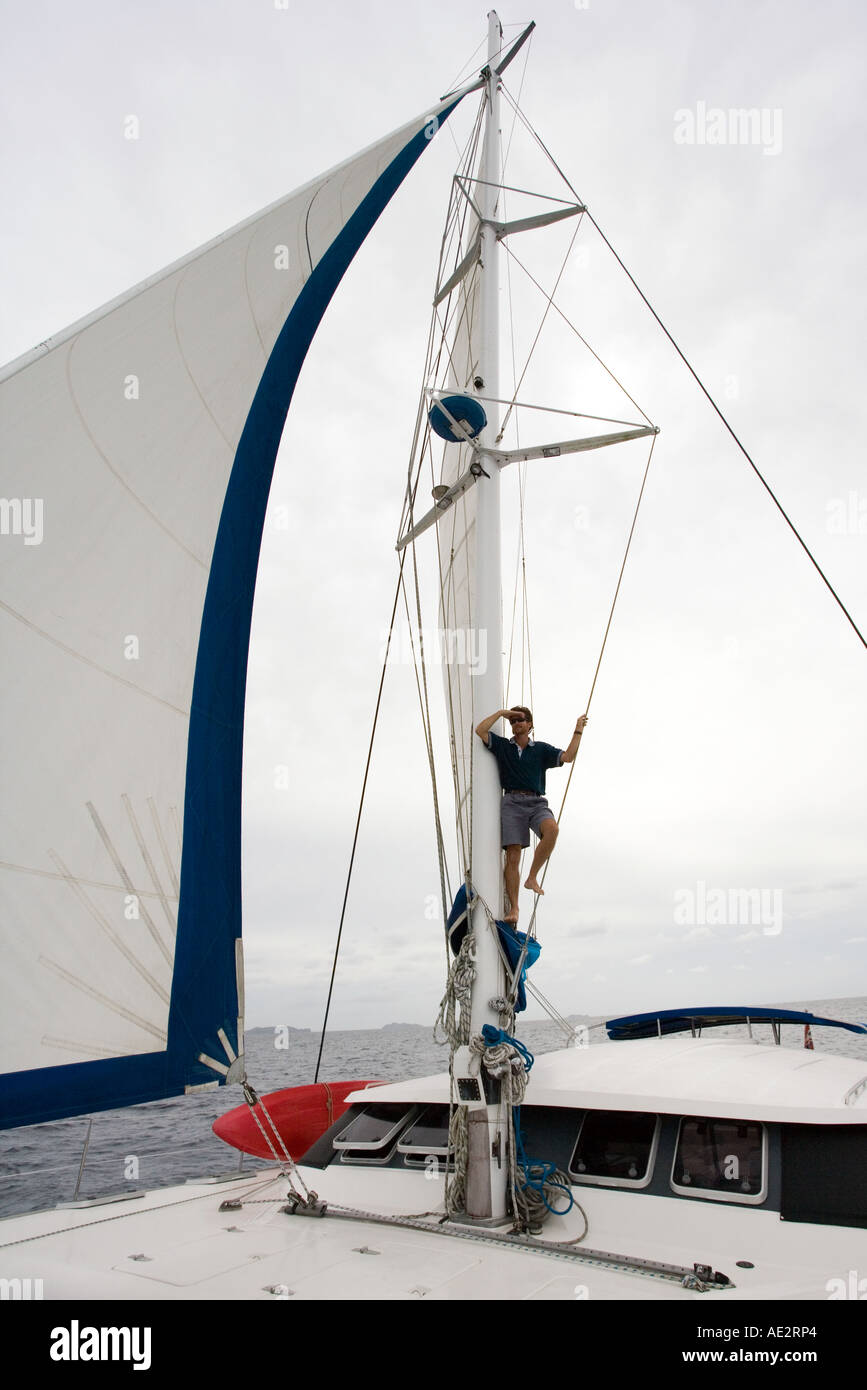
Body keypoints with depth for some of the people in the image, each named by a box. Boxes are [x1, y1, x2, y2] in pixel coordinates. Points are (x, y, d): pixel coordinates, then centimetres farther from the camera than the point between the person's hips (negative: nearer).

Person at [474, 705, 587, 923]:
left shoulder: (541, 749, 17)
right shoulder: (502, 746, 16)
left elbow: (568, 757, 6)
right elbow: (480, 730, 3)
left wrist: (578, 732, 4)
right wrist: (501, 713, 7)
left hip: (537, 802, 1)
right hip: (512, 802, 0)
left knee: (552, 829, -33)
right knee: (513, 856, -10)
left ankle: (532, 877, -19)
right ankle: (513, 908, -6)